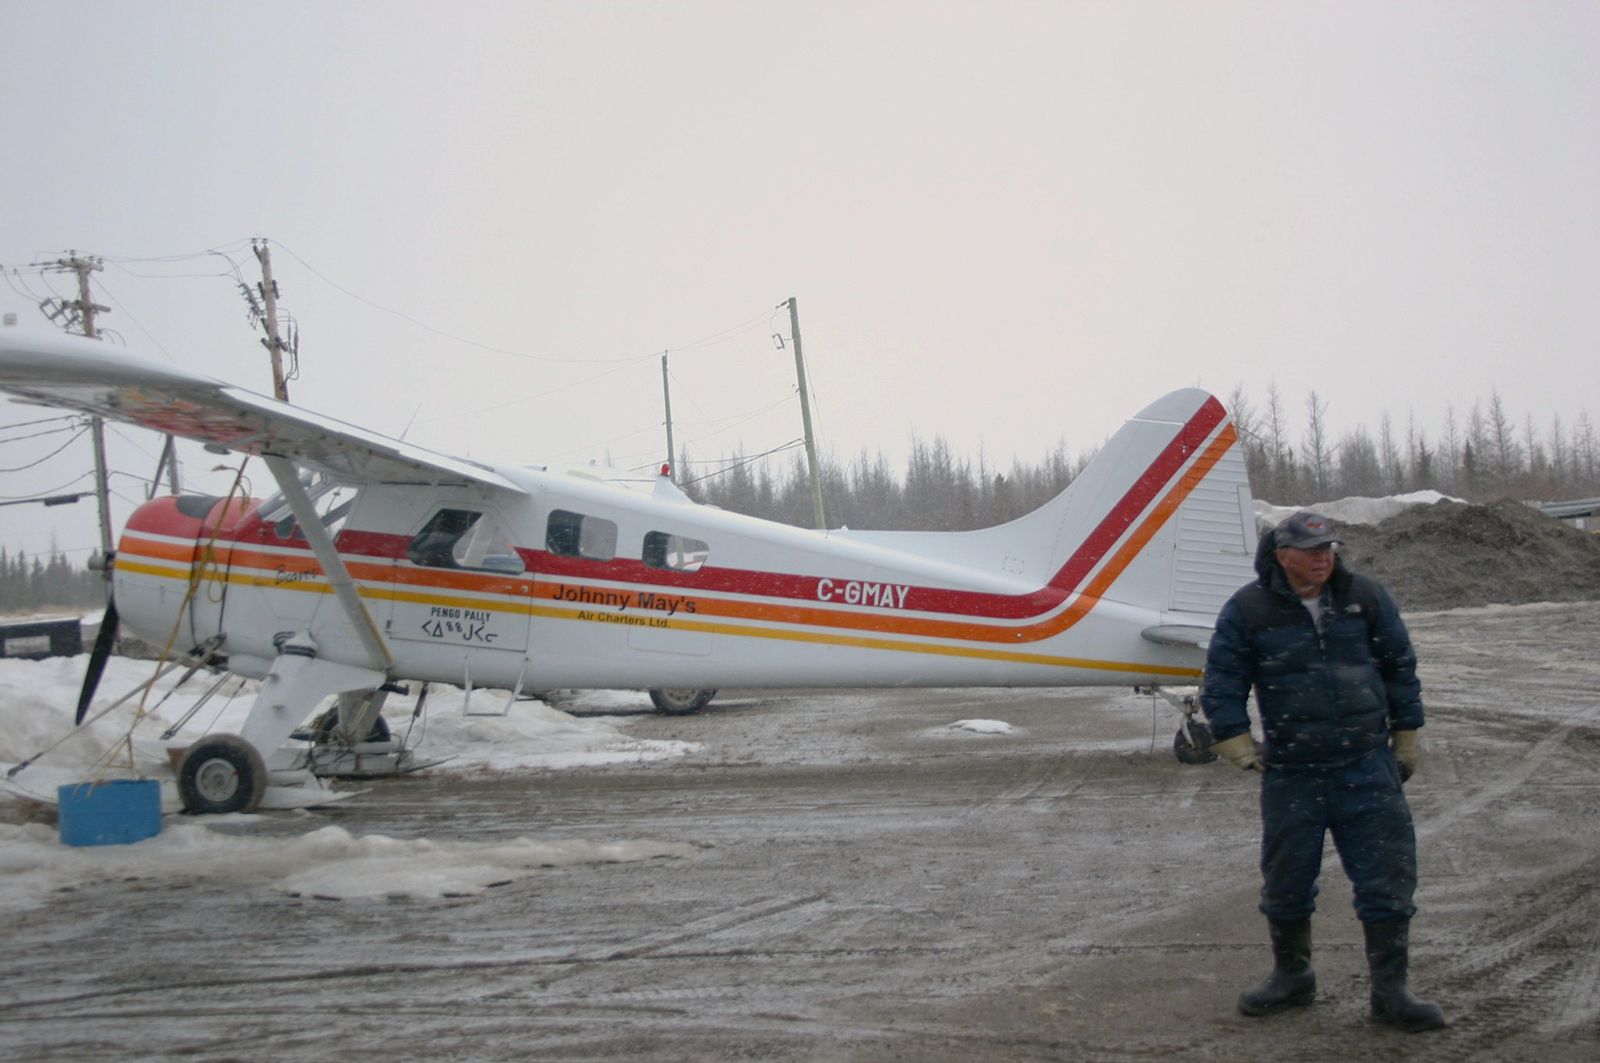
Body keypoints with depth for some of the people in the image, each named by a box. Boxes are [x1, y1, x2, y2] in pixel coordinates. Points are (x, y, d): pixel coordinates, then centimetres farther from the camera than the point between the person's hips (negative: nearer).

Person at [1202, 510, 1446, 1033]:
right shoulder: (1247, 610, -3)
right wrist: (1238, 744, -3)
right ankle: (1291, 975, 30)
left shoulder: (1365, 598, 3)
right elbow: (1221, 681, 3)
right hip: (1291, 775, -1)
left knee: (1387, 878, -1)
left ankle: (1391, 990, 10)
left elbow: (1400, 667, 13)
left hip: (1368, 769, 1)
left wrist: (1405, 736, 14)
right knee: (1286, 882, 9)